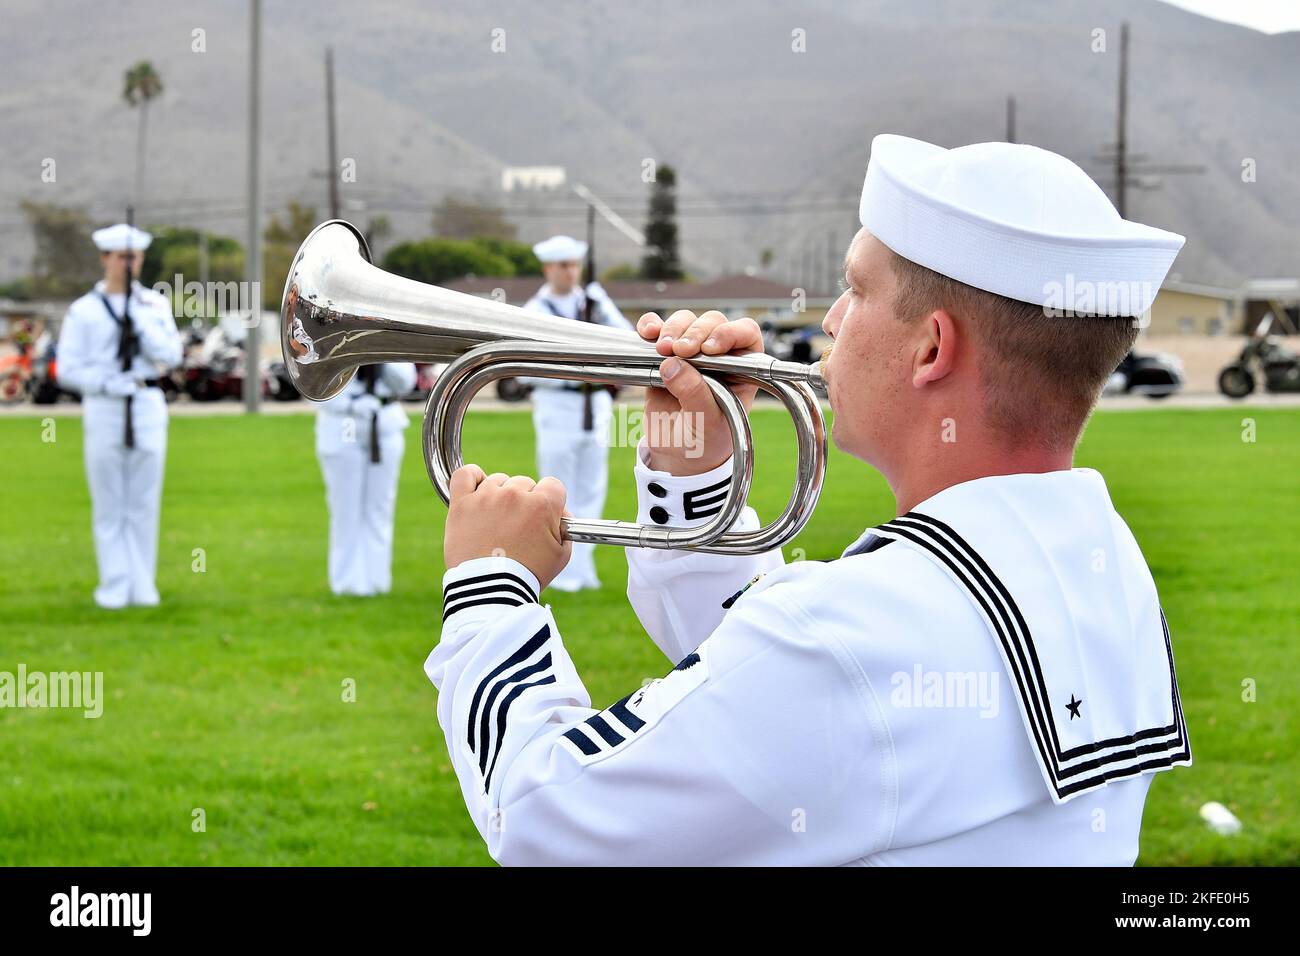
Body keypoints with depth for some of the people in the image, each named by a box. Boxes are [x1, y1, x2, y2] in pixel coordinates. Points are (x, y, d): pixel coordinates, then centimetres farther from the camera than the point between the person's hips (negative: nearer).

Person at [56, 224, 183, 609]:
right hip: (103, 408, -2)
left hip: (148, 407, 2)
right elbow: (68, 370, -2)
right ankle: (114, 587, 5)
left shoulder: (155, 304, 8)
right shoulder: (84, 310, 1)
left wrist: (140, 319, -12)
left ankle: (143, 586, 9)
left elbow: (171, 356, -3)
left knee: (144, 504, 3)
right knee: (109, 505, 1)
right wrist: (108, 384, -14)